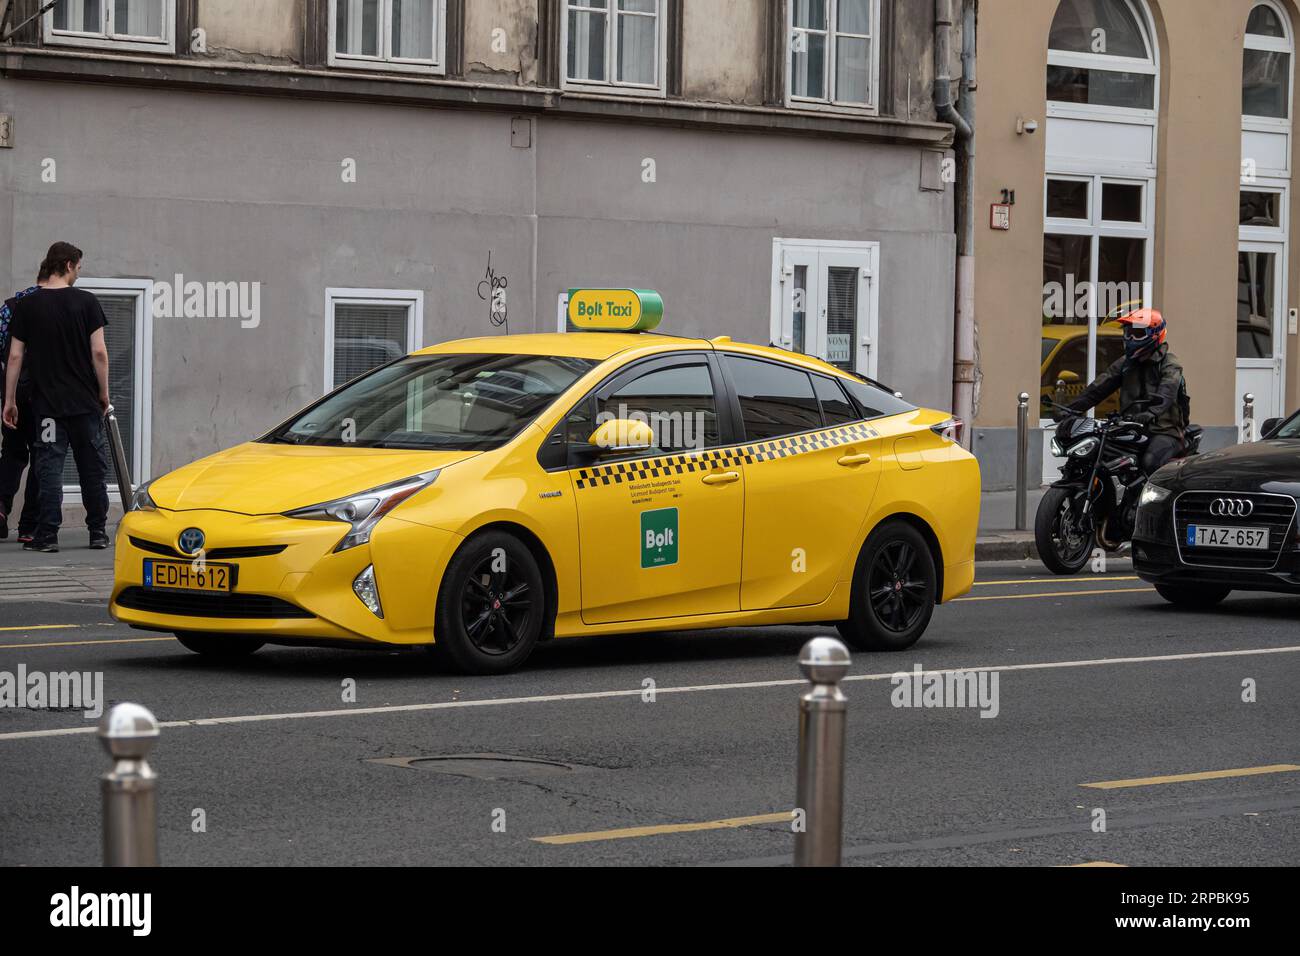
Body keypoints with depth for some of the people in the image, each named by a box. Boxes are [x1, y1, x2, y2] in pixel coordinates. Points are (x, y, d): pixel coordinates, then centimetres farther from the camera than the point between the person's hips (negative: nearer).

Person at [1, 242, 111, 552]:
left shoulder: (26, 305, 0)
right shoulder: (86, 302, -3)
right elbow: (99, 352, -6)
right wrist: (103, 393, 5)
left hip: (47, 402, 0)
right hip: (85, 401, 0)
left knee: (50, 468, 1)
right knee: (93, 468, 9)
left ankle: (47, 534, -5)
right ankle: (98, 532, 13)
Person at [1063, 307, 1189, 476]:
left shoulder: (1169, 364, -3)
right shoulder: (1125, 363, 17)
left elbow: (1166, 394, -23)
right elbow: (1098, 388, 9)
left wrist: (1151, 413, -43)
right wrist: (1071, 409, -4)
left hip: (1164, 431, -6)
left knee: (1150, 462, -35)